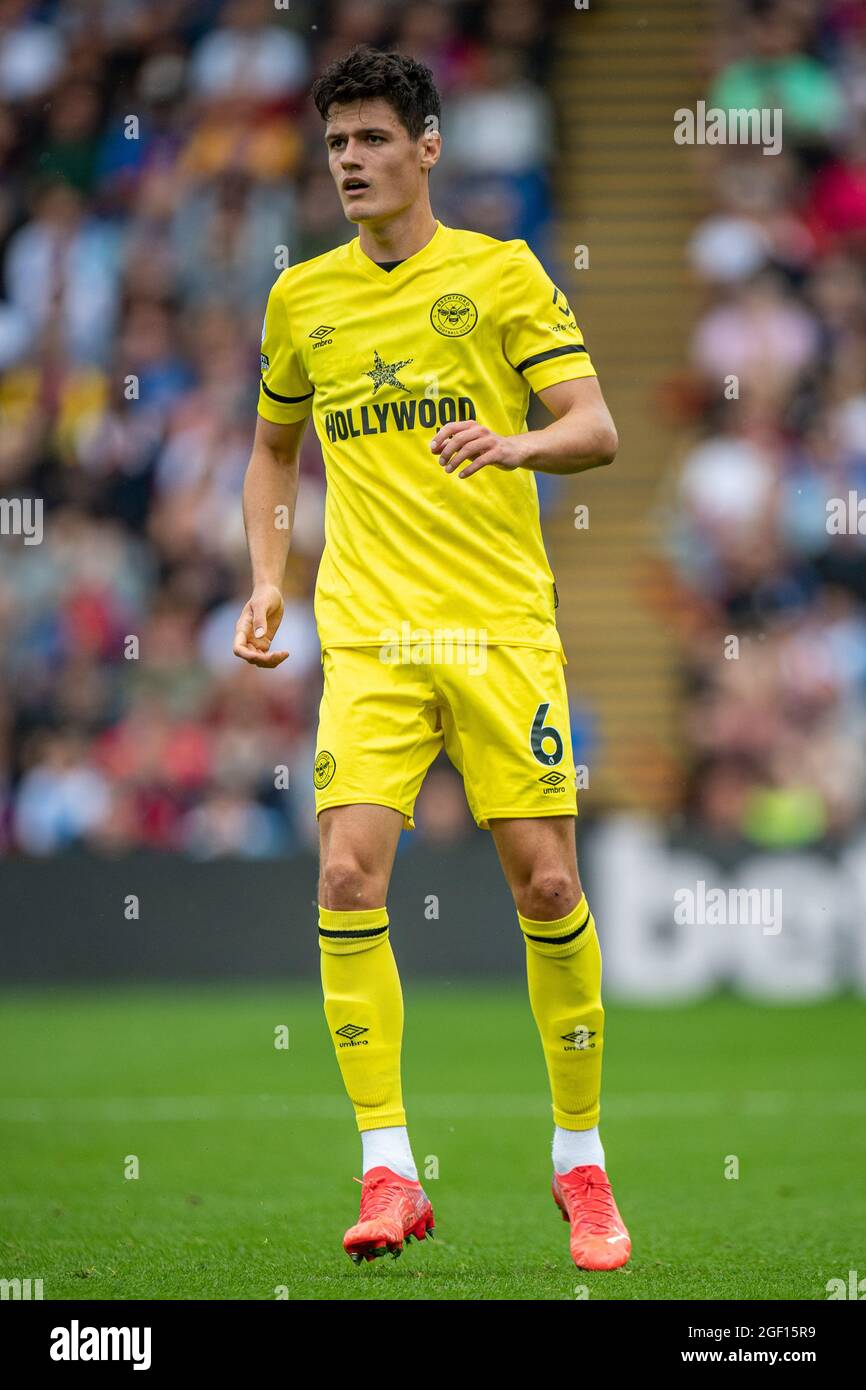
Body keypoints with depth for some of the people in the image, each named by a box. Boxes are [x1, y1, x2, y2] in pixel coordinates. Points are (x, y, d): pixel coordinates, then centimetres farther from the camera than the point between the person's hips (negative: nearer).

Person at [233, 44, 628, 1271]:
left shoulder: (502, 273, 3)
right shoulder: (300, 298, 13)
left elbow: (596, 428, -4)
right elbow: (272, 448, 26)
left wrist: (517, 443, -25)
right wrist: (267, 579, 12)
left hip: (503, 627, -2)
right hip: (369, 634, 2)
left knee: (547, 887, -4)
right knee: (348, 877, -14)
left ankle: (581, 1160, 13)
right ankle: (389, 1173, -9)